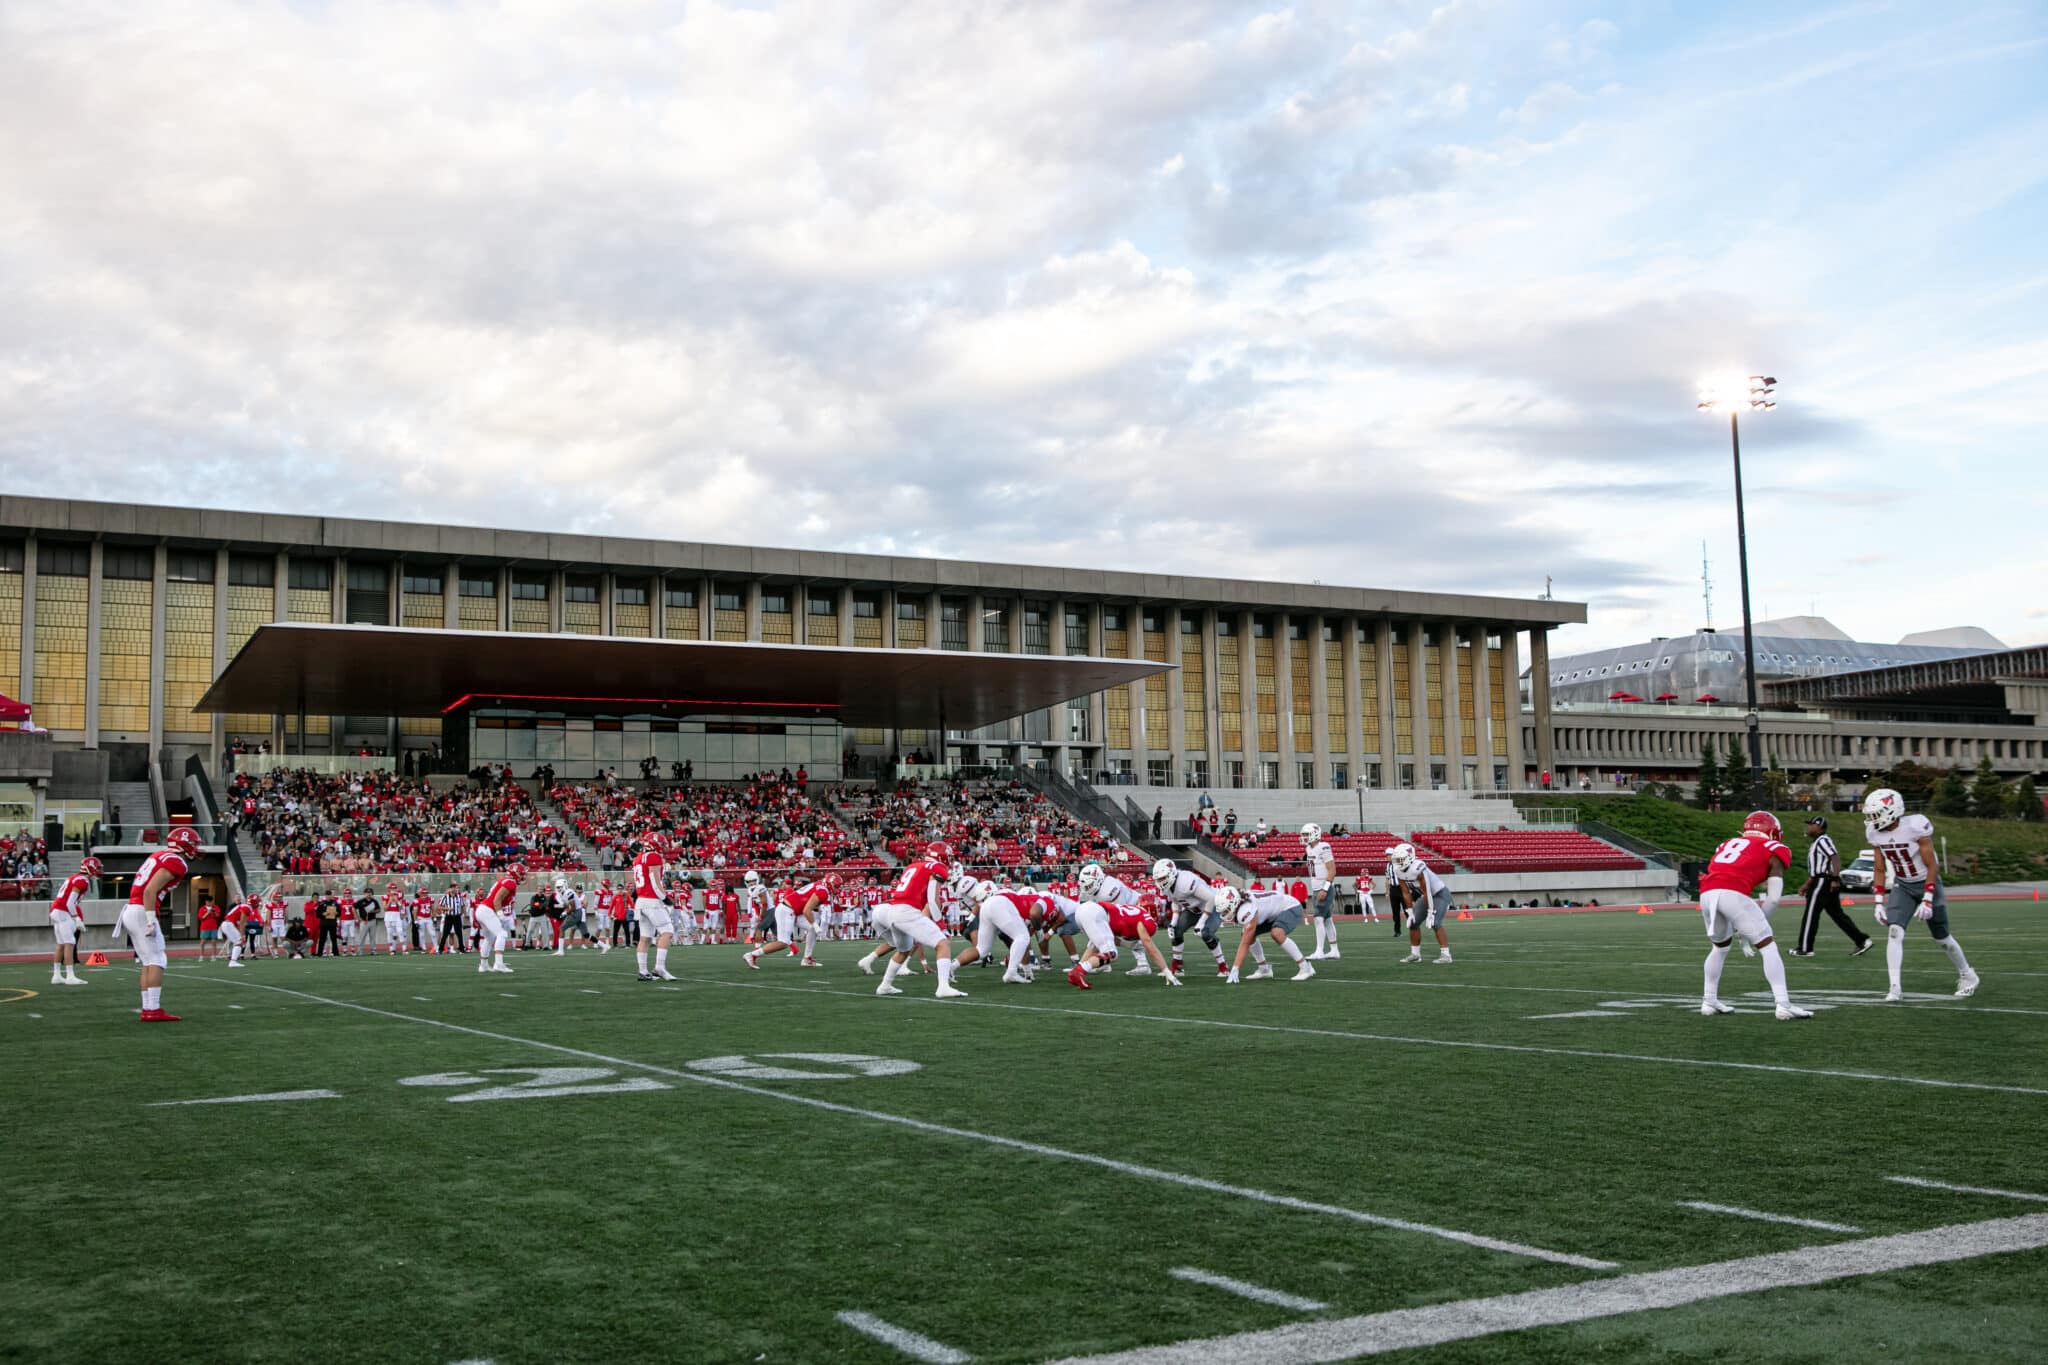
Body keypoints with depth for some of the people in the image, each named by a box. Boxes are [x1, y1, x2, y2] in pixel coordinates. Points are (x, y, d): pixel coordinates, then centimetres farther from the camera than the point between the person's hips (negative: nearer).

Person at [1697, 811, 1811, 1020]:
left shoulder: (1728, 844, 34)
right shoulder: (1774, 850, 18)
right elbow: (1773, 898, 9)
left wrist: (1743, 927, 36)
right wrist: (1759, 922, 22)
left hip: (1706, 893, 6)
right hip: (1733, 894, -6)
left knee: (1720, 945, 29)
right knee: (1767, 946, 6)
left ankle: (1709, 1001, 32)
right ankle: (1784, 1004, -2)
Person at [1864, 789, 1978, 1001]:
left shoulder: (1916, 827, -26)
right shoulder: (1875, 834, -8)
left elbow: (1932, 866, -19)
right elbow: (1880, 870, 3)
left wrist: (1927, 900, -22)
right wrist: (1879, 902, -1)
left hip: (1927, 884, -4)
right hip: (1902, 886, 4)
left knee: (1941, 938, 8)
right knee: (1894, 932, -17)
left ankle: (1967, 976, 34)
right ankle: (1895, 988, -17)